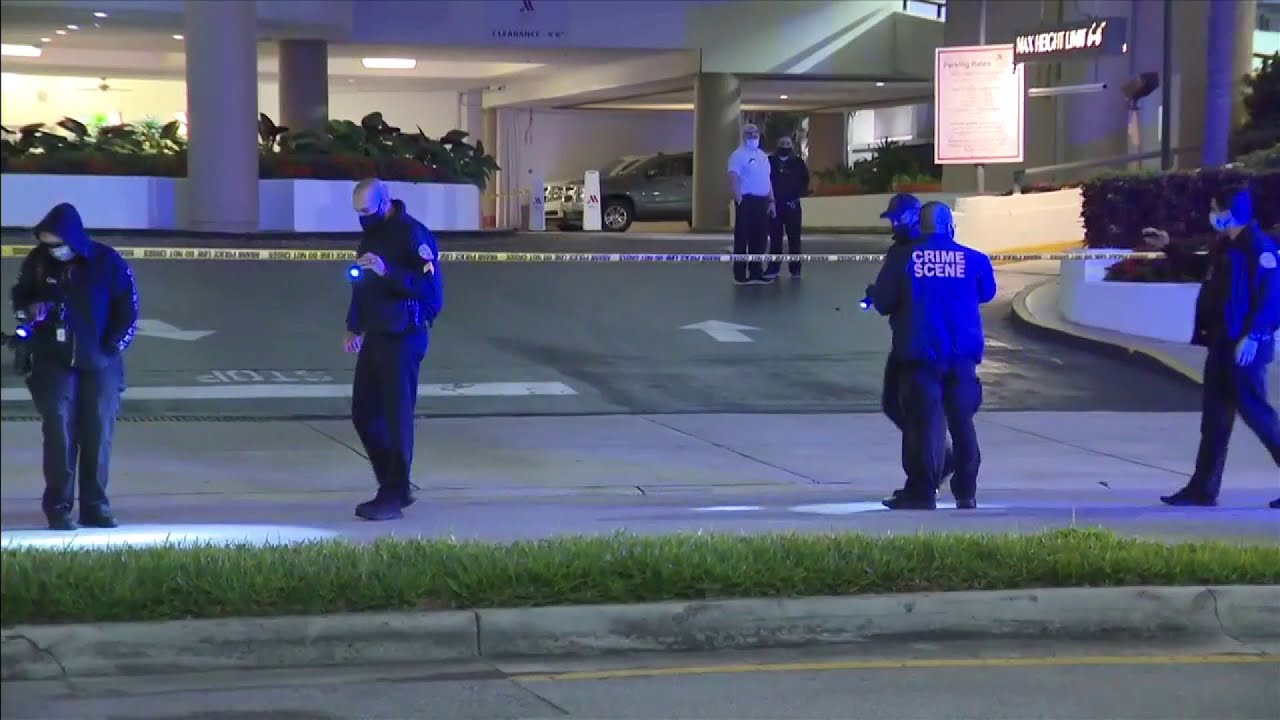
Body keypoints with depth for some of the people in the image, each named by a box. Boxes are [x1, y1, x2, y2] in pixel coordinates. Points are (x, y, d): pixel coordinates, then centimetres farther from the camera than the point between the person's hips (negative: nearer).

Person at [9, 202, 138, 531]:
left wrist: (110, 348, -10)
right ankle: (58, 508, -3)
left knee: (98, 436, 3)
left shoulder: (109, 264, -8)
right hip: (54, 363, 0)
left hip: (100, 365, 0)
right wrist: (29, 310, -9)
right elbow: (20, 295, 13)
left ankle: (95, 506, 10)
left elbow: (128, 312, -1)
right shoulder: (37, 261, -3)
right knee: (59, 433, -6)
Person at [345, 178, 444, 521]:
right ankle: (396, 487, 21)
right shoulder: (372, 234, 14)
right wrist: (355, 327, 21)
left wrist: (387, 271, -29)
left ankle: (393, 497, -1)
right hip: (376, 336, 9)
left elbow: (429, 286, -21)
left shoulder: (413, 235, -13)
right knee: (364, 414, 11)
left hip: (403, 338, -9)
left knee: (397, 417, -6)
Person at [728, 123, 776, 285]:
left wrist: (771, 201, 15)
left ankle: (756, 272, 17)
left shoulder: (762, 156, 18)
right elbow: (733, 178, -17)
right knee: (742, 238, -4)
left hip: (762, 201, 8)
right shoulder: (738, 155, -7)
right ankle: (741, 274, -2)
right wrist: (739, 200, -25)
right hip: (747, 200, -8)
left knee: (760, 238, 10)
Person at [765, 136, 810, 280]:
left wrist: (798, 195, -6)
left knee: (794, 238, 3)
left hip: (792, 205, 0)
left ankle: (795, 268, 10)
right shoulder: (770, 162, 0)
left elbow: (805, 181, 4)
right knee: (775, 238, 4)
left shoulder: (798, 162, 1)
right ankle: (773, 268, 9)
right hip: (775, 205, 0)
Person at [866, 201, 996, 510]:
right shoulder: (974, 260, -1)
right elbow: (987, 292, 15)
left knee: (924, 421, 1)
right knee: (962, 421, 12)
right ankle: (966, 492, 15)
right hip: (962, 353, 2)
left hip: (919, 351, -2)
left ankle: (922, 493, -2)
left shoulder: (903, 259, -6)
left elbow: (882, 302, -5)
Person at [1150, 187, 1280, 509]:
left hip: (1244, 346, -10)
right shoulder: (1224, 245, 13)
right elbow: (1202, 268, 33)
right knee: (1215, 419, 10)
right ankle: (1203, 489, 14)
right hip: (1222, 344, 10)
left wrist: (1253, 336, -26)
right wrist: (1169, 248, 31)